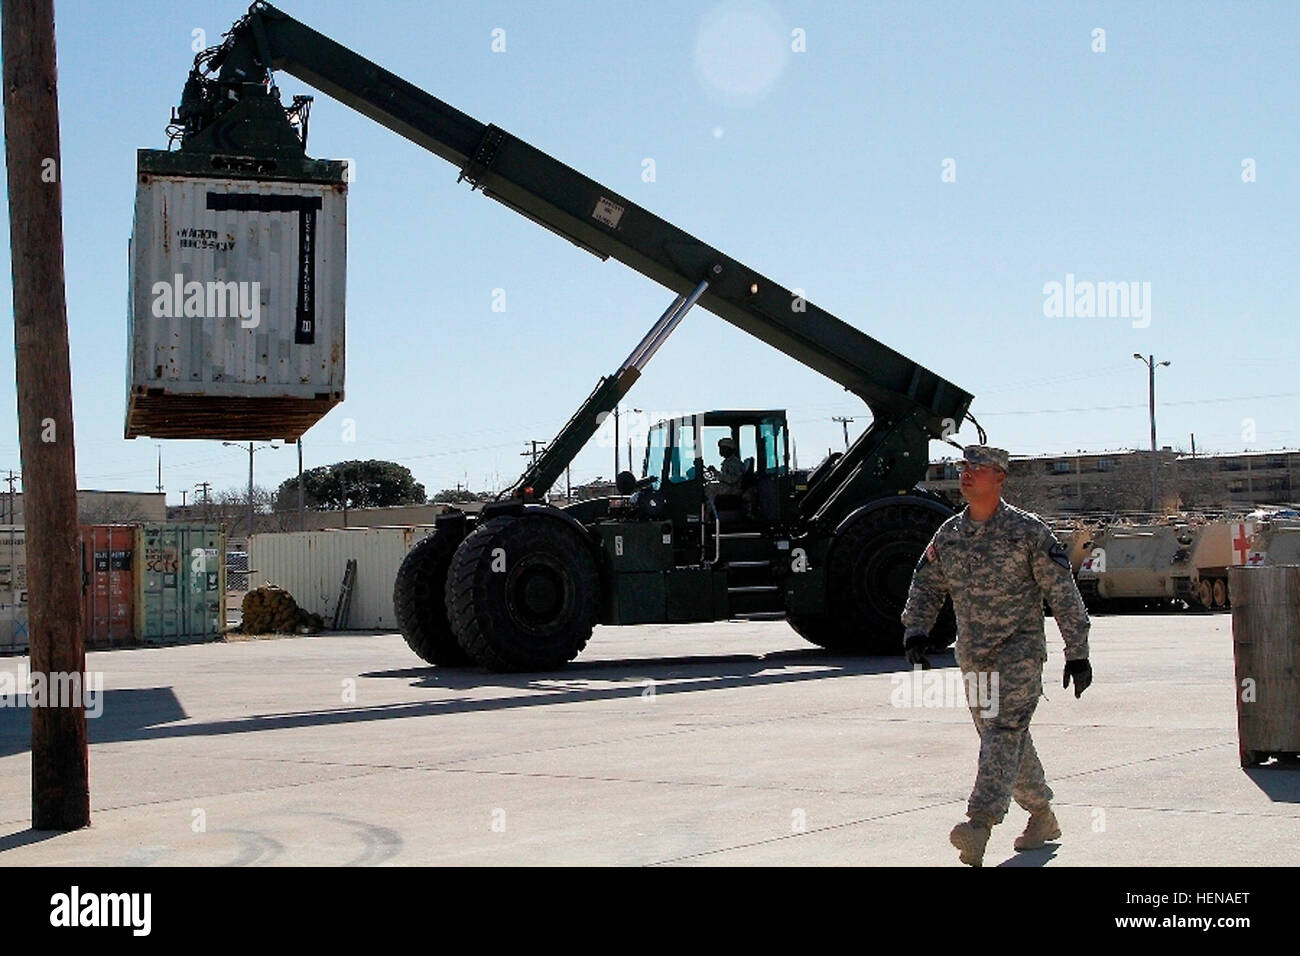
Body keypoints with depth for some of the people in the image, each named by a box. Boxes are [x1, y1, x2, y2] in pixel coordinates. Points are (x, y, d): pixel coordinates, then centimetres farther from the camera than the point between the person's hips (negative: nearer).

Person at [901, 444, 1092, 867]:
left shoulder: (1027, 530, -7)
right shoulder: (948, 534, 7)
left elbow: (1062, 592, -5)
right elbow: (926, 587, 13)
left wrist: (1077, 653, -7)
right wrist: (916, 631, -6)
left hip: (1020, 647, -6)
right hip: (972, 654, 6)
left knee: (1005, 731, -18)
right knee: (995, 735, 11)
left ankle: (981, 822, -27)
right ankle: (1042, 816, 27)